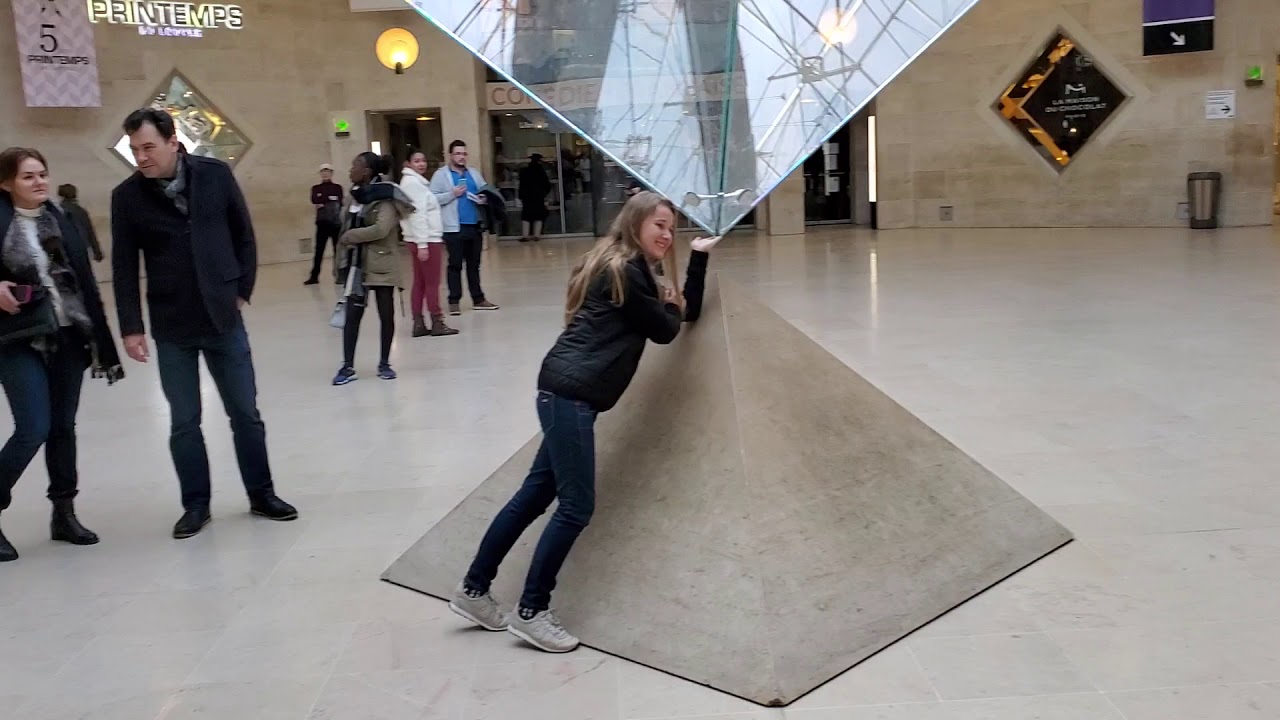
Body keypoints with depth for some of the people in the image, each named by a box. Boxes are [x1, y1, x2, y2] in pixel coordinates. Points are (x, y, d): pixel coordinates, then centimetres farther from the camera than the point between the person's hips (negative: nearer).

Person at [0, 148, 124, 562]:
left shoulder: (62, 221, 8)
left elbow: (85, 282, 8)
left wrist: (99, 338, 5)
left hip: (69, 337, 4)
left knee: (63, 427, 10)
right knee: (34, 429, -9)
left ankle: (64, 513, 22)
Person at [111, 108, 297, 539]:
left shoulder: (215, 175, -4)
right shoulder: (127, 196, -4)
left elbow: (244, 236, 5)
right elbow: (124, 268, 0)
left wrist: (243, 291, 0)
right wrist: (131, 327, -3)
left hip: (223, 318, 0)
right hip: (171, 328, 0)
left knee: (245, 413, 8)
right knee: (183, 422, 7)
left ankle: (262, 495, 21)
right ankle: (196, 504, 20)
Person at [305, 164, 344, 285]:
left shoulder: (338, 188, 5)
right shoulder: (316, 188, 11)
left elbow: (339, 202, -9)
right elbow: (314, 200, -8)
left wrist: (322, 203, -13)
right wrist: (330, 198, -12)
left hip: (336, 223, -1)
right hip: (322, 223, 1)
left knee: (338, 249, 2)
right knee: (319, 250, 1)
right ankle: (314, 276, 4)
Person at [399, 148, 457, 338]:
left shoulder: (417, 181, 18)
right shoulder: (412, 182, -12)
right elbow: (417, 215, -18)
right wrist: (422, 244, -22)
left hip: (427, 238, 10)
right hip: (426, 239, -10)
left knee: (420, 282, 8)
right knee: (432, 282, -5)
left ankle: (419, 323, 10)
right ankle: (437, 323, 0)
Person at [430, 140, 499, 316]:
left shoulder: (474, 173, 15)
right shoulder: (441, 175, -1)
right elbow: (433, 199, -8)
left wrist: (484, 199, -5)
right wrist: (452, 194, -17)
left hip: (475, 226, 5)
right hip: (454, 227, -5)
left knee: (474, 264, 12)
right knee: (455, 265, -2)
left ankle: (478, 299, 18)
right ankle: (454, 301, 3)